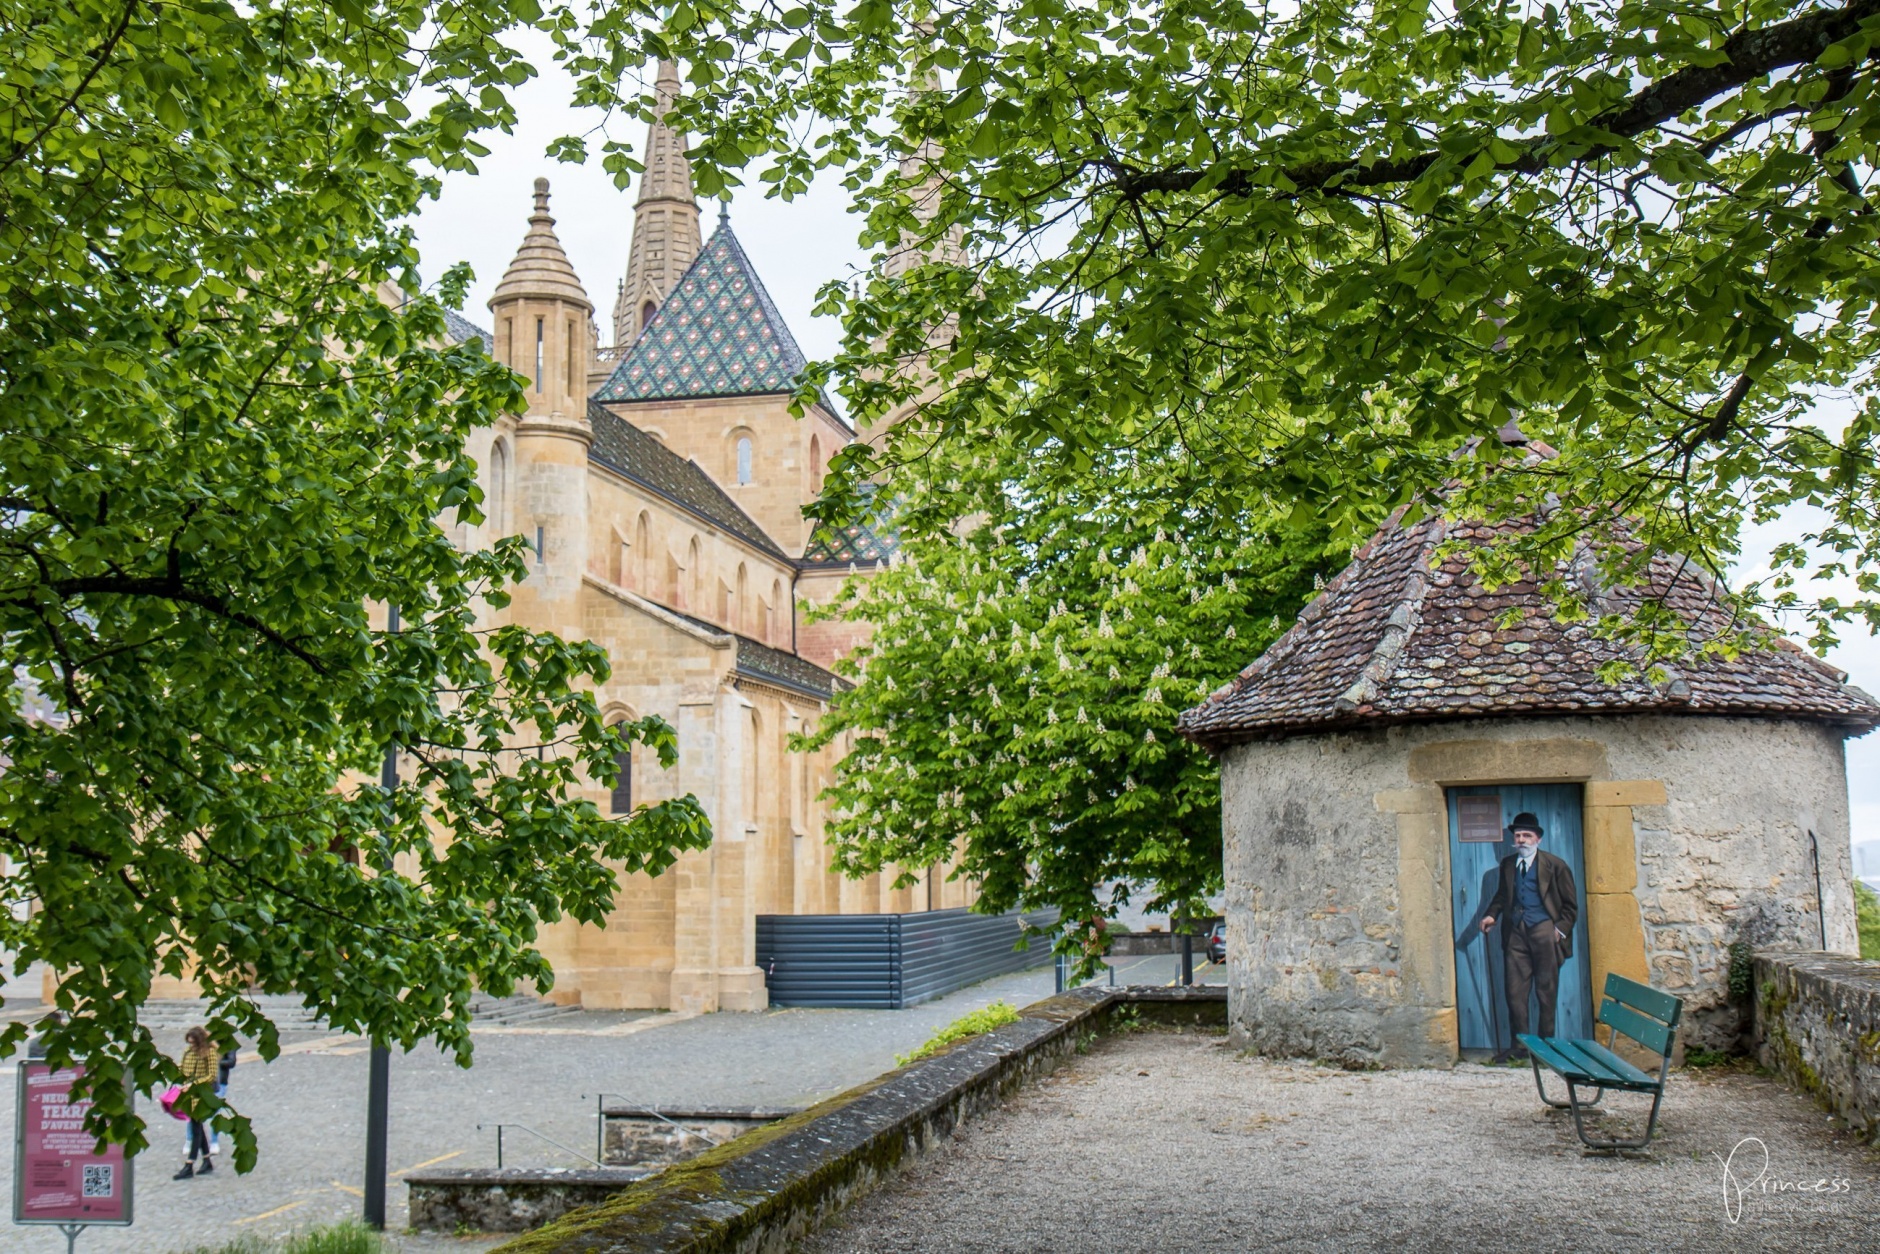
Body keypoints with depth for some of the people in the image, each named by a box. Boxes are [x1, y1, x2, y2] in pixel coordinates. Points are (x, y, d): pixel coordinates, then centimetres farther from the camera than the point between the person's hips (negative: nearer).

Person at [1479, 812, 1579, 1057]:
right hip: (1515, 933, 4)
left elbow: (1570, 905, 3)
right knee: (1515, 991, 1)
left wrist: (1560, 929, -7)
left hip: (1544, 931, -4)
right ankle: (1519, 1043, 8)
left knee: (1547, 990, 1)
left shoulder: (1555, 866, 0)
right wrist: (1491, 915, 8)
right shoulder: (1507, 864, 12)